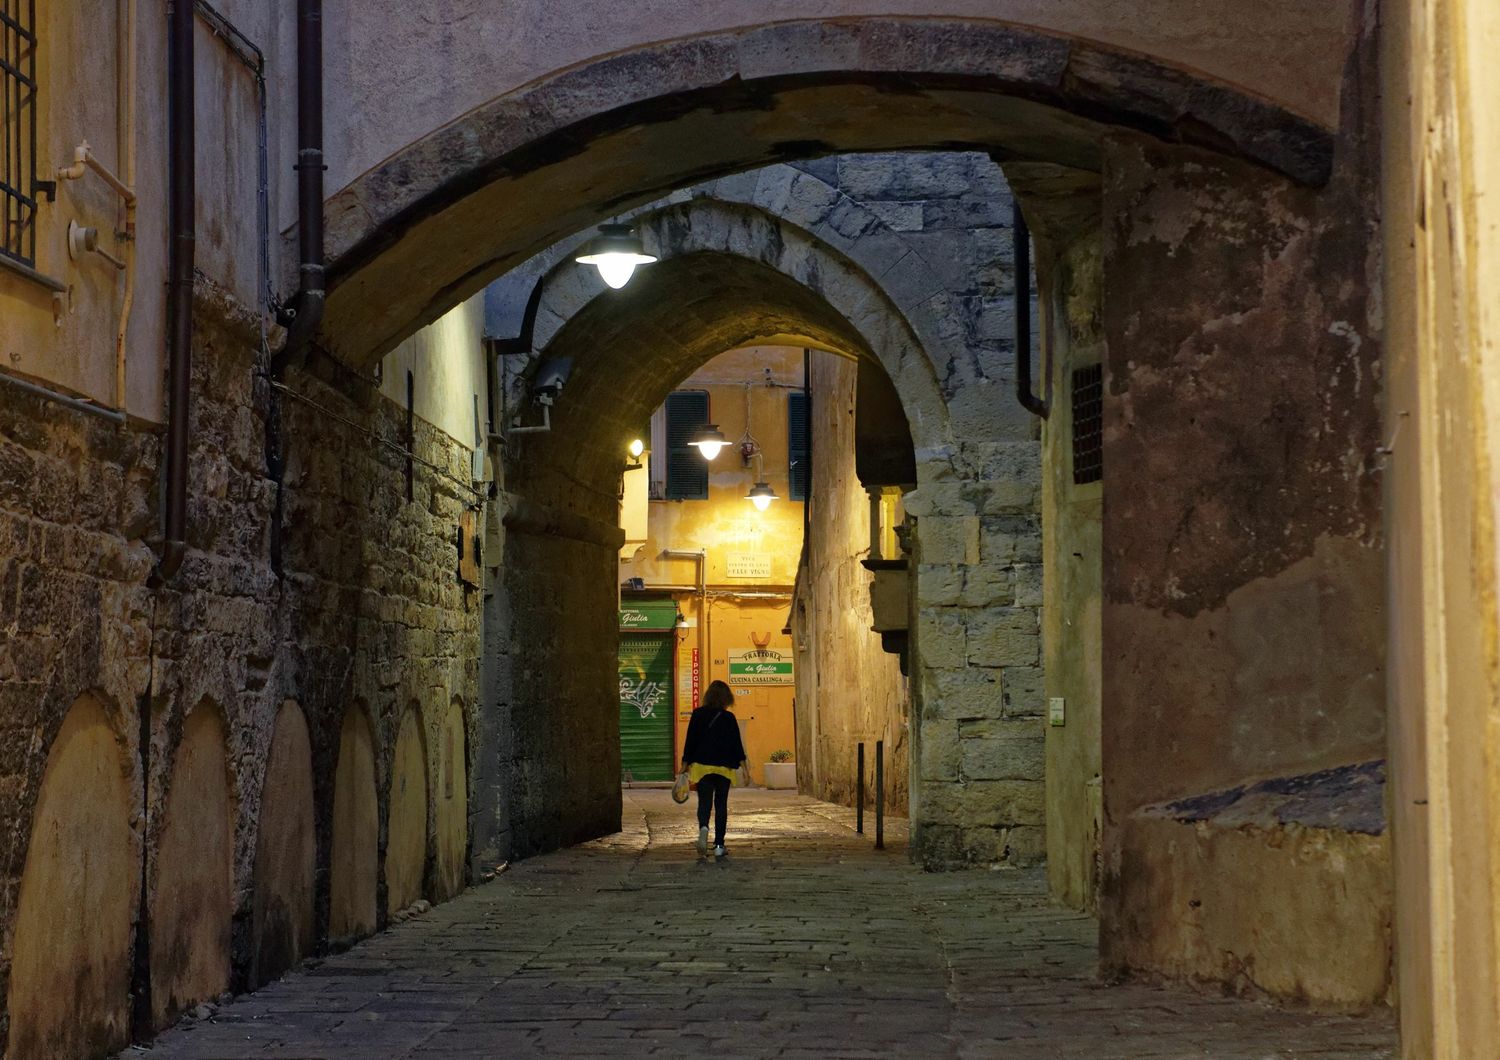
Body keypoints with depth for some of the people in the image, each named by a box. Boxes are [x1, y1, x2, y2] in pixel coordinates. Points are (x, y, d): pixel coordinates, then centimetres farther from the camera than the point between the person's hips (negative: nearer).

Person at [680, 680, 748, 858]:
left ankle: (703, 827, -31)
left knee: (704, 802, 2)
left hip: (702, 765, 0)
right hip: (724, 767, 0)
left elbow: (690, 740, 2)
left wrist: (686, 763, 8)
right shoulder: (729, 718, -4)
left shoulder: (698, 715, 0)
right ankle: (719, 845, 5)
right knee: (721, 805, 8)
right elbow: (737, 742, -4)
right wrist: (742, 763, 0)